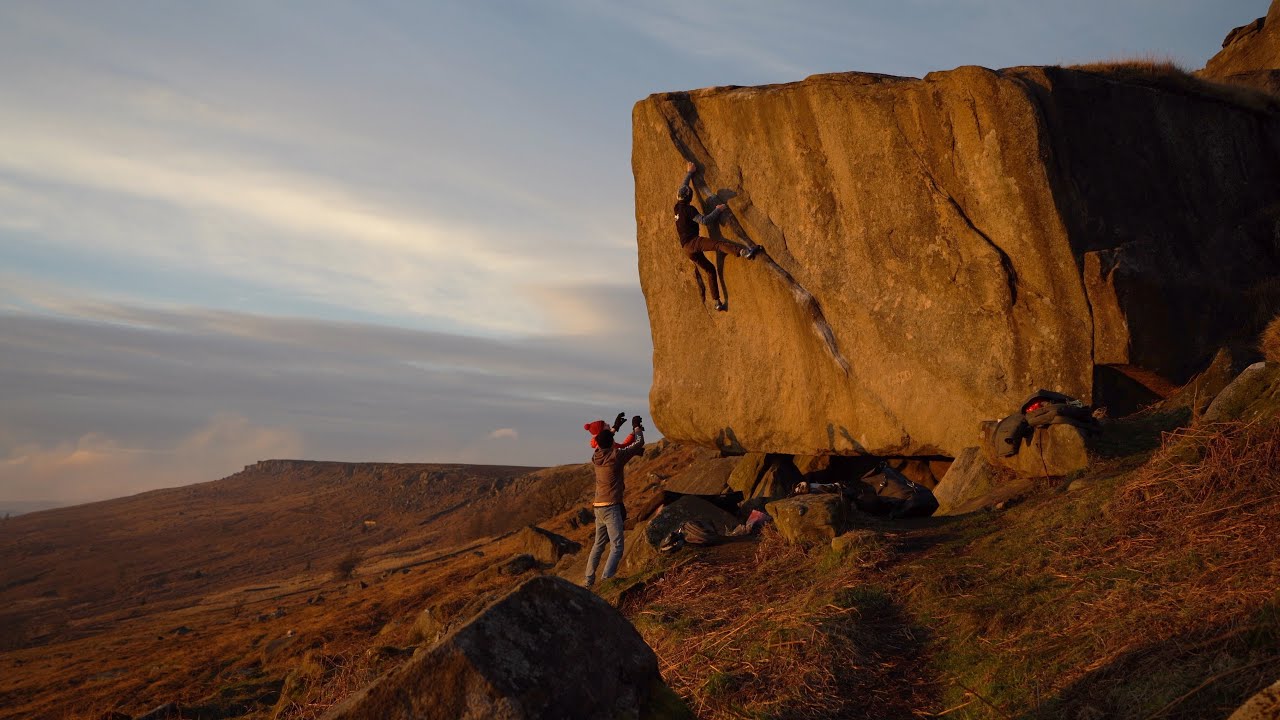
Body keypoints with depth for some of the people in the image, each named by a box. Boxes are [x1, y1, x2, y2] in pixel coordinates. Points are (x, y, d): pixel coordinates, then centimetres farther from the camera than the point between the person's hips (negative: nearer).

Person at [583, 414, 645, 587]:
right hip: (611, 507, -7)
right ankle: (606, 580, -22)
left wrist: (614, 428, 39)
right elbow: (639, 443, 1)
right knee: (616, 548, -9)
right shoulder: (616, 455, -12)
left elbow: (603, 444, 29)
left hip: (598, 506, 7)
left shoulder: (595, 456, 5)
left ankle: (589, 581, 19)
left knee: (599, 544, 17)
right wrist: (637, 426, 19)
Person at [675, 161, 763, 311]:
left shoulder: (677, 207, 15)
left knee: (709, 269, 14)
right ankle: (745, 251, -60)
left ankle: (717, 302, 11)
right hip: (692, 242, -9)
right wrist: (718, 210, -9)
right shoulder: (688, 209, -8)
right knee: (718, 244, -31)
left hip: (685, 247, 9)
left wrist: (689, 173, 40)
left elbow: (682, 188, 31)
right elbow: (704, 220, -19)